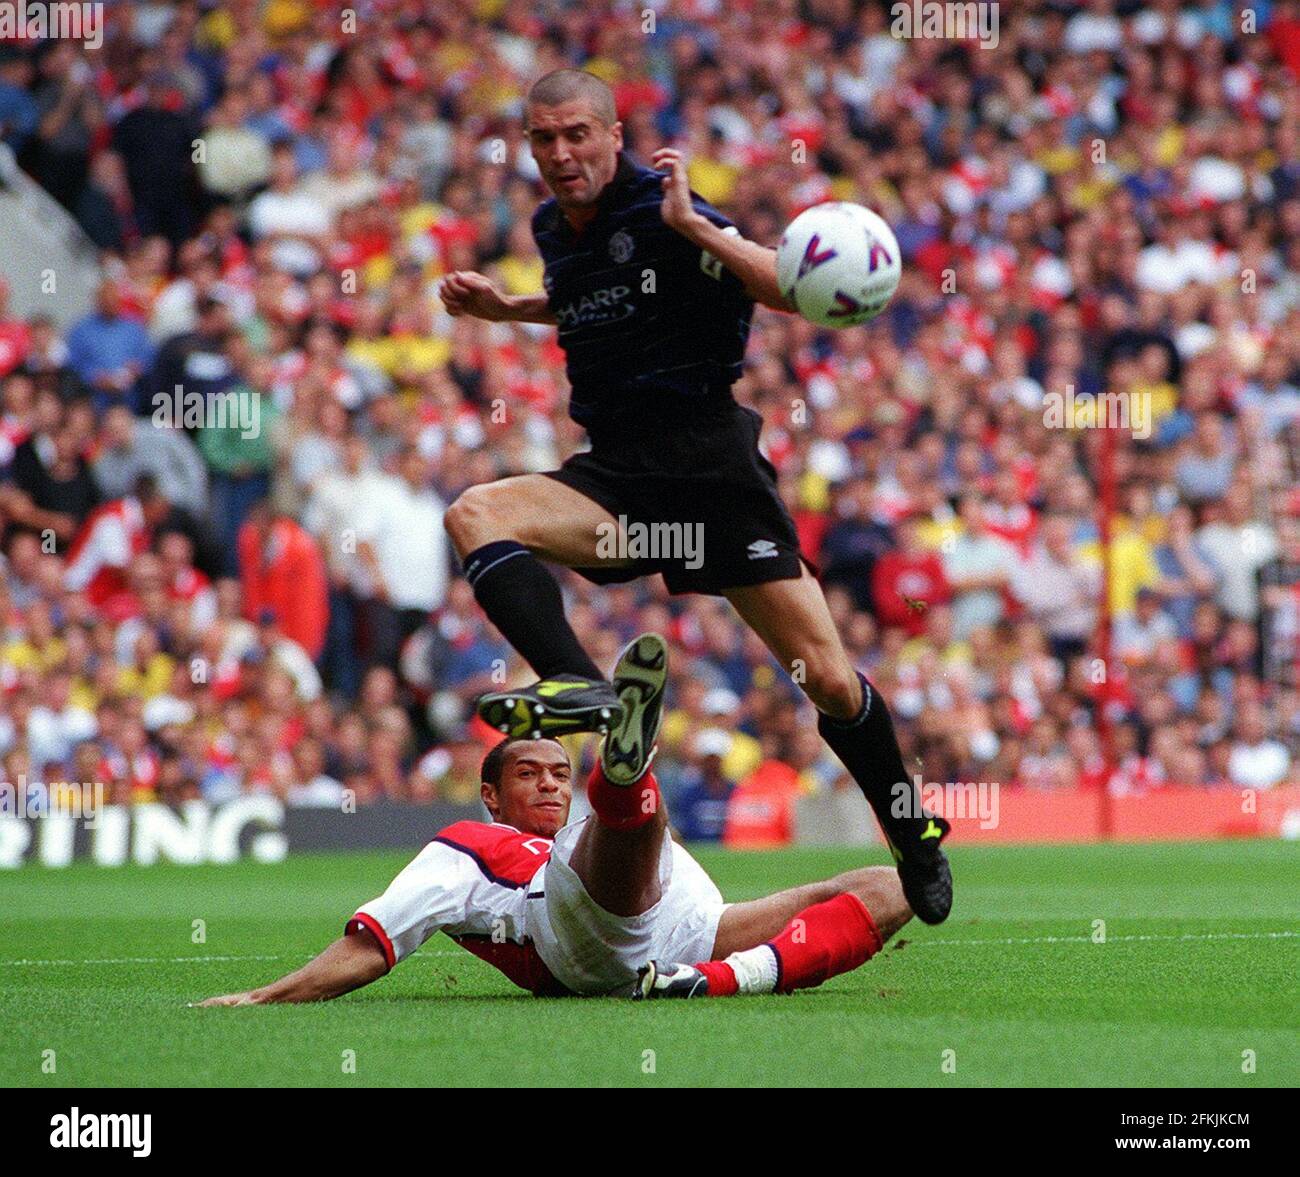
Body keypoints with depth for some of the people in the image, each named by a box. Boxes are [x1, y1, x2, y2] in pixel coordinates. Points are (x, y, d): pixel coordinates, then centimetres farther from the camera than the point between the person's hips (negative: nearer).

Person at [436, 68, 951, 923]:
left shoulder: (665, 212, -11)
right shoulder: (553, 230, 11)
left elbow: (796, 291, -20)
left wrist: (693, 225, -27)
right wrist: (504, 307, 21)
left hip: (711, 466, -6)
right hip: (613, 475, 6)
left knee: (828, 678, -4)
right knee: (474, 516, -22)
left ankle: (914, 836, 17)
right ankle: (578, 688, -37)